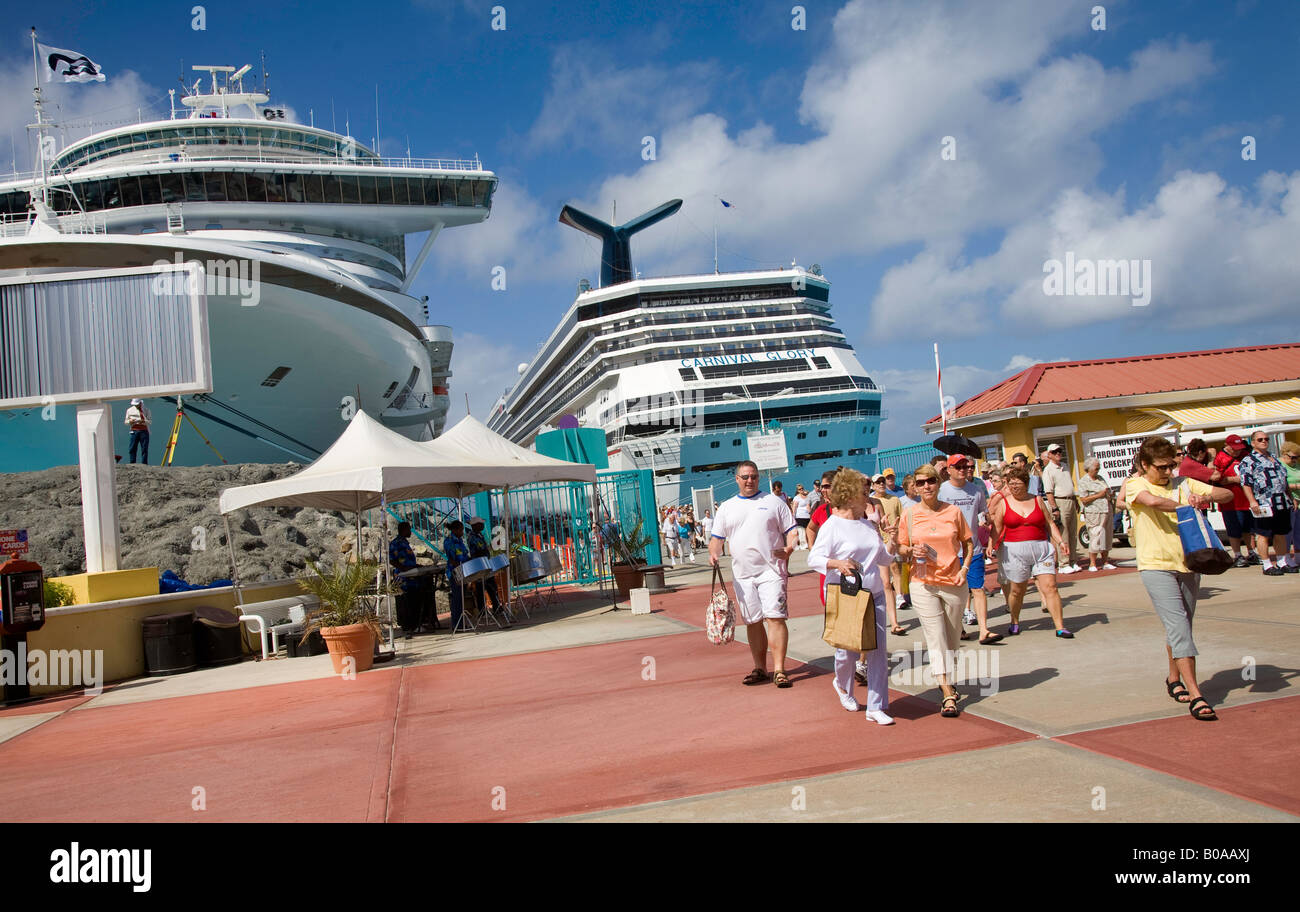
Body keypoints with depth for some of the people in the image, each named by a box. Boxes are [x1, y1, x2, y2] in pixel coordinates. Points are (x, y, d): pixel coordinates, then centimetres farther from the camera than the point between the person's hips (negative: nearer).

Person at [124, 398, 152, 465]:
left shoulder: (146, 410, 8)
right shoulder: (129, 410, 14)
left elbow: (150, 421, 1)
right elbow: (126, 422, 15)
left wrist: (143, 421, -18)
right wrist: (130, 421, -8)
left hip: (144, 431, -2)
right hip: (134, 431, 2)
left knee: (144, 449, -4)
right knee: (132, 448, -2)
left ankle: (144, 464, -3)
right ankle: (132, 465, 2)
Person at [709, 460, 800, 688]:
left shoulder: (773, 501, 7)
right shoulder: (726, 507, 14)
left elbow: (792, 530, 6)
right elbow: (717, 538, 14)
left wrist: (789, 548, -14)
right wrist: (714, 553, -7)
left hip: (771, 570, -3)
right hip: (742, 574, 3)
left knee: (775, 617, -12)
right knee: (753, 621, 7)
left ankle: (779, 669, -10)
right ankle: (760, 669, 16)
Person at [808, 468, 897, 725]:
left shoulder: (869, 525, 13)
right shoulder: (832, 525, -7)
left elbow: (884, 559, 20)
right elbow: (813, 559, -11)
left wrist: (891, 542, 2)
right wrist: (837, 563, -27)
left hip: (874, 595, 6)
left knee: (878, 650, -1)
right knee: (848, 650, 3)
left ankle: (876, 708, 6)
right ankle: (842, 685, 37)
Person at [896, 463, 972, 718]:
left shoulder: (953, 512, 1)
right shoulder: (909, 514, 0)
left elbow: (968, 544, 10)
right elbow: (900, 548, 8)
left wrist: (964, 569, -3)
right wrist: (912, 550, -13)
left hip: (954, 583, 1)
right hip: (924, 584, -1)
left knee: (951, 639, 13)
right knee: (936, 639, -8)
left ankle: (947, 680, 37)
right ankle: (948, 696, -9)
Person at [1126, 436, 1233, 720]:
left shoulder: (1184, 485, 12)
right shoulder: (1134, 485, -2)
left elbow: (1227, 494, 11)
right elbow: (1153, 501, -24)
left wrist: (1206, 498, -10)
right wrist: (1185, 506, -10)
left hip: (1187, 564, 5)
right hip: (1156, 566, -5)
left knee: (1180, 627, 15)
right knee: (1179, 626, -13)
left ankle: (1174, 679, 35)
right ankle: (1195, 696, -14)